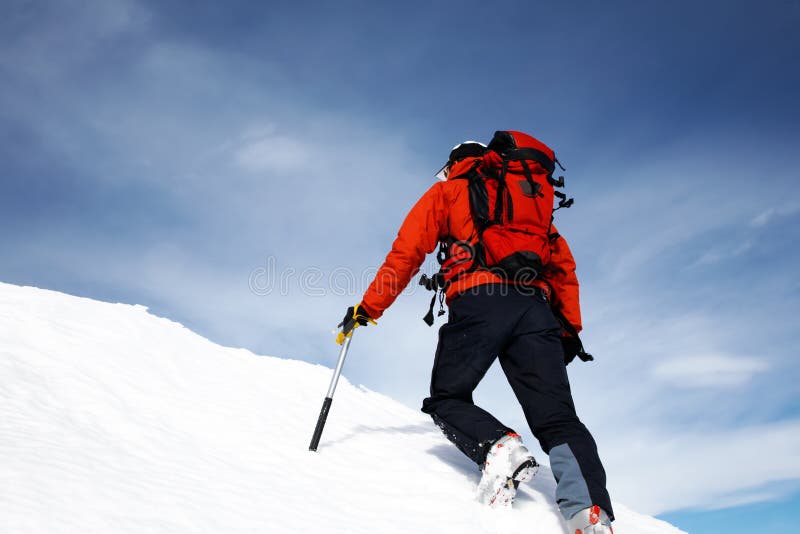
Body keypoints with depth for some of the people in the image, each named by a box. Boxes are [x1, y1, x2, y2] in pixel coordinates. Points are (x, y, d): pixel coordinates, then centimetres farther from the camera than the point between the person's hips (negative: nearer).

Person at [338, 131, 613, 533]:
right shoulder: (535, 197, 34)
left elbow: (406, 252, 9)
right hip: (536, 307, 4)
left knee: (447, 399, 9)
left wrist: (367, 308, 11)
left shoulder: (447, 189, 21)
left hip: (478, 301, -4)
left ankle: (498, 448, -20)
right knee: (556, 418, 1)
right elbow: (564, 266, 25)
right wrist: (570, 328, 24)